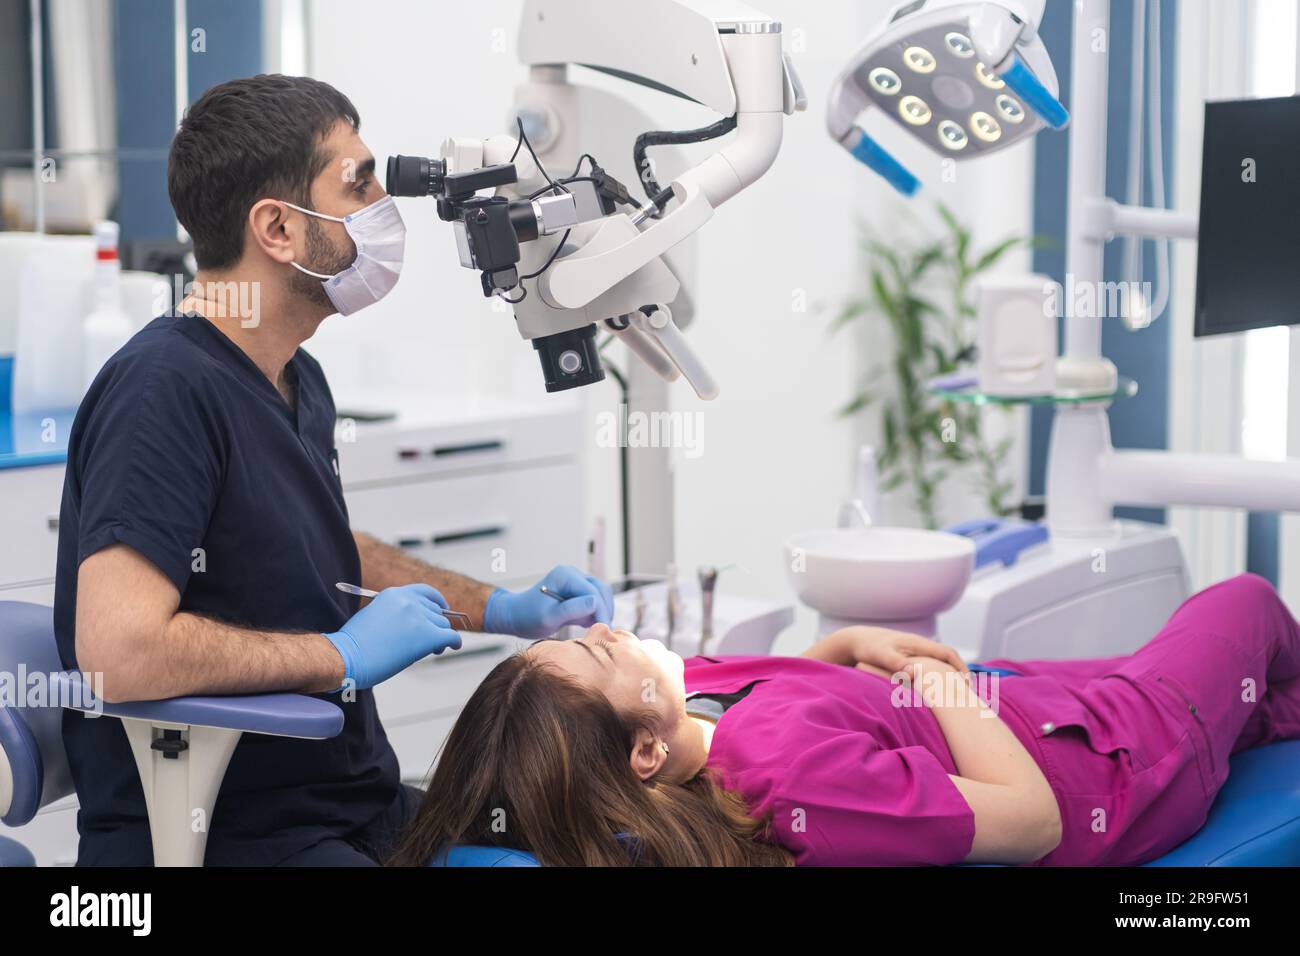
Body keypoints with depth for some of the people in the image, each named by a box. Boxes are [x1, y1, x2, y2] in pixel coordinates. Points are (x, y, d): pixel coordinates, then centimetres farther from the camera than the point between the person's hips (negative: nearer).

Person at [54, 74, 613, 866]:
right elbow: (117, 650, -30)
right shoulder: (166, 390, -19)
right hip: (228, 834, -10)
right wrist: (345, 655, -18)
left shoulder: (296, 380, 12)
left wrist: (503, 609, 19)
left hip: (354, 804, 10)